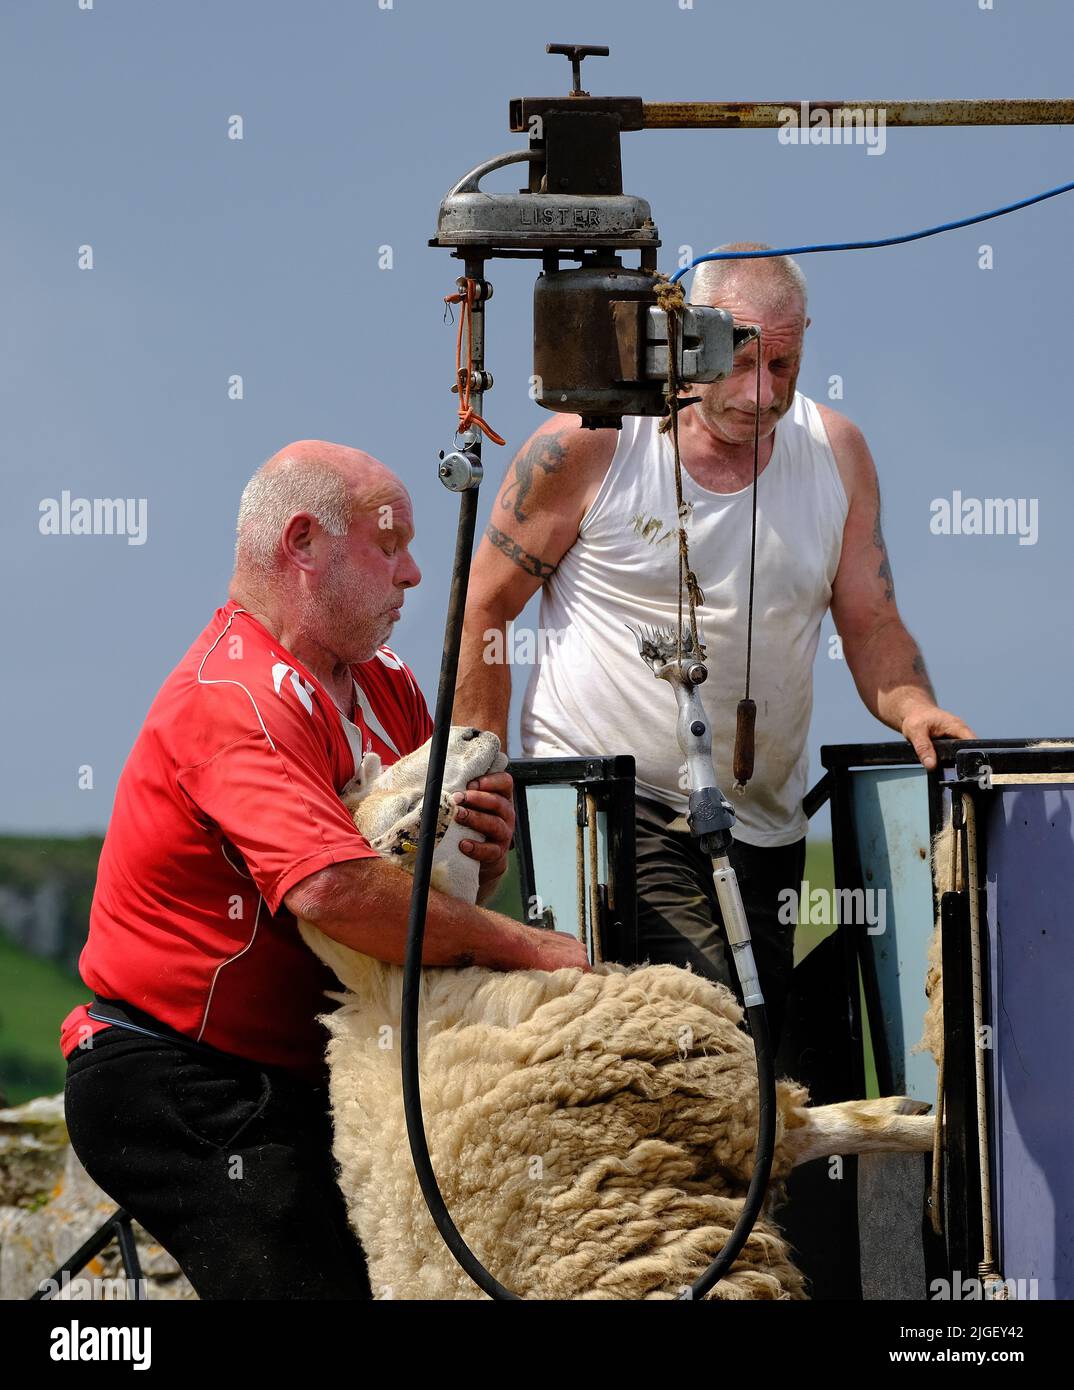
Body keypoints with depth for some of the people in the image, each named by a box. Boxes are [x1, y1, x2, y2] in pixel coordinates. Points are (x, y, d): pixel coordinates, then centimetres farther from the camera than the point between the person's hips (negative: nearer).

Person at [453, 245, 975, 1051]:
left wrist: (911, 706, -13)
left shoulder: (835, 452, 6)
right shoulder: (590, 444, -7)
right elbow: (484, 607, 0)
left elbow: (872, 625, 10)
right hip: (608, 802, -5)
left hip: (764, 825, 5)